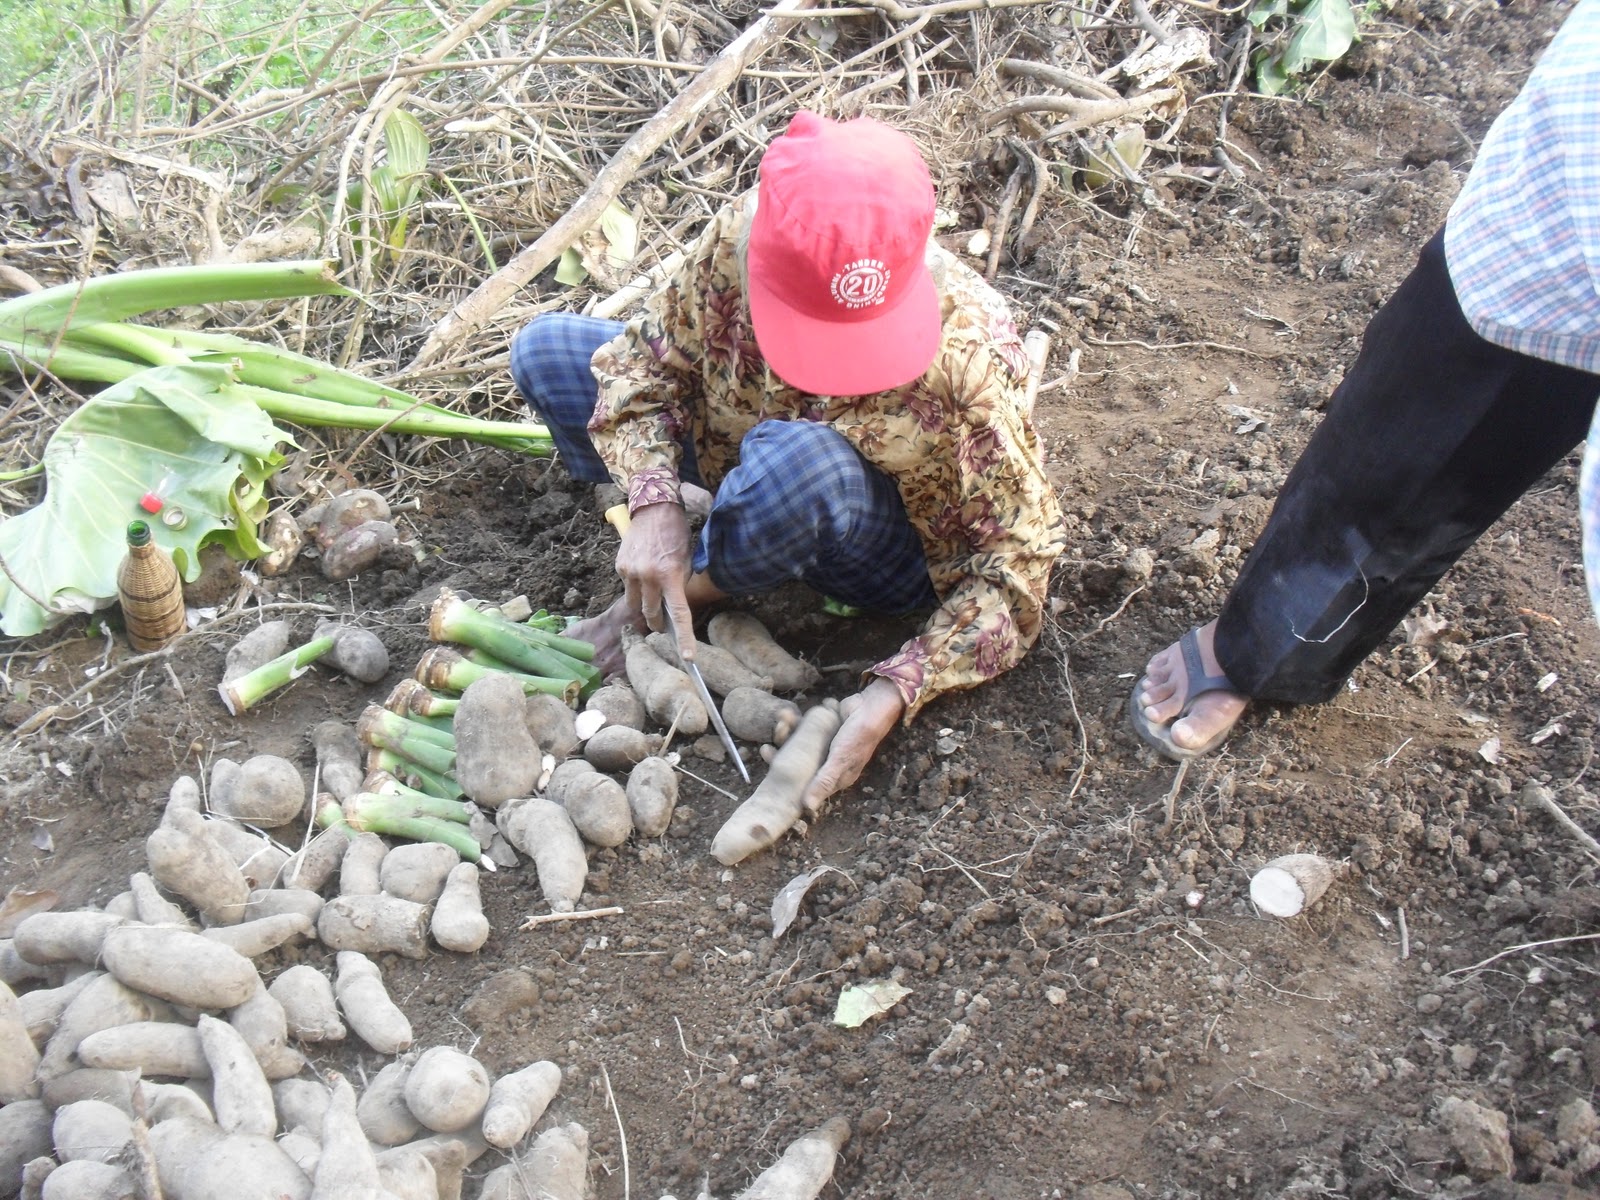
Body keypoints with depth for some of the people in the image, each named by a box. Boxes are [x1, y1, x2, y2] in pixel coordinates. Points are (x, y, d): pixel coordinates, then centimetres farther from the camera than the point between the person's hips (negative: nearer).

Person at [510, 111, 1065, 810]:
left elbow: (1017, 558, -26)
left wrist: (894, 692, -38)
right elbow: (646, 359, -10)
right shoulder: (735, 240, -26)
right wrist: (654, 505, -29)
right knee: (544, 351, -3)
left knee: (794, 461, -40)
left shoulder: (966, 353, -35)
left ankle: (692, 592, -8)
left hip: (902, 556, -4)